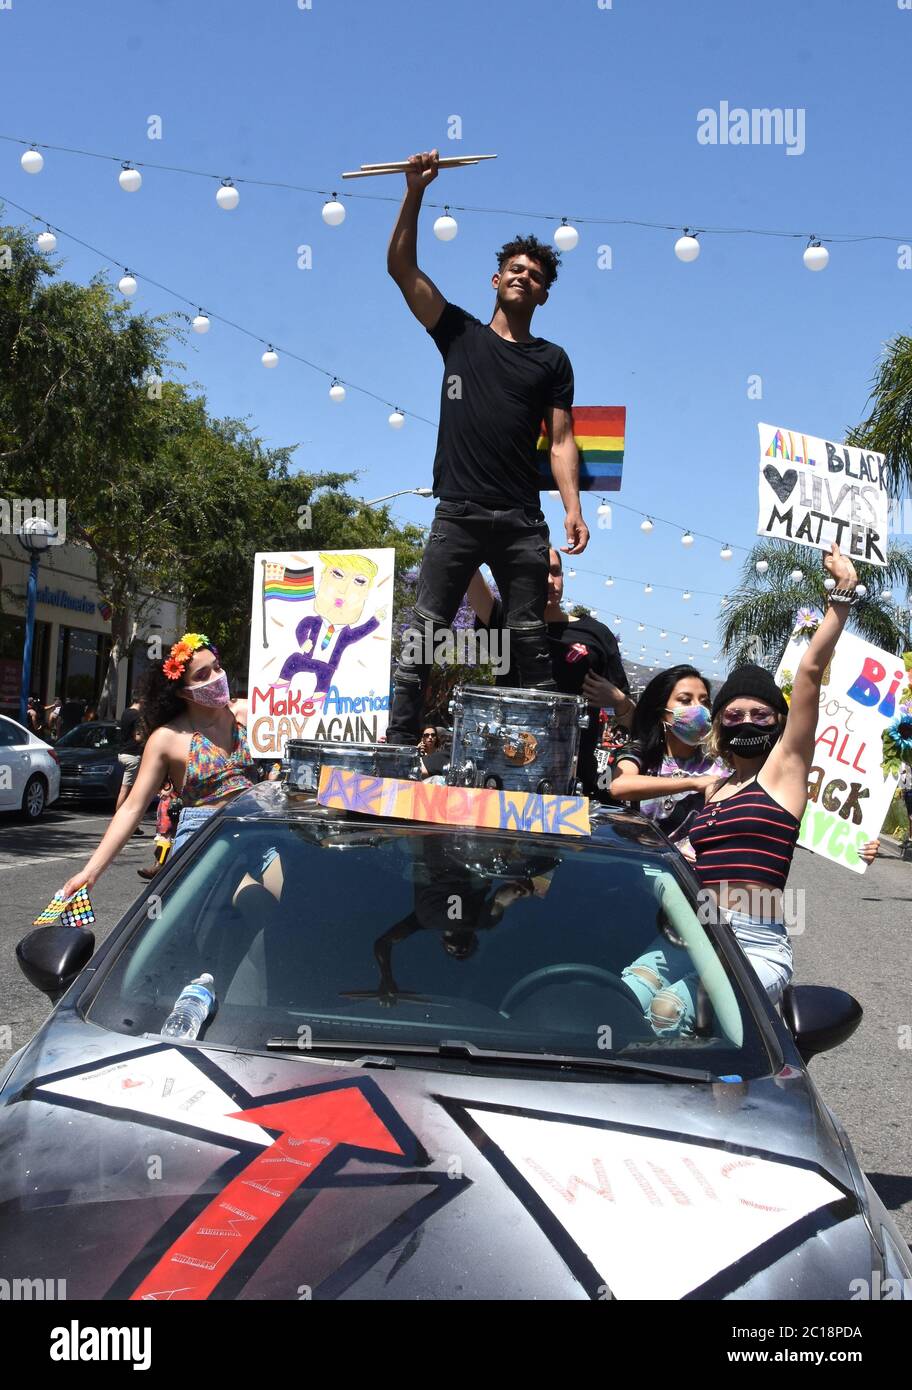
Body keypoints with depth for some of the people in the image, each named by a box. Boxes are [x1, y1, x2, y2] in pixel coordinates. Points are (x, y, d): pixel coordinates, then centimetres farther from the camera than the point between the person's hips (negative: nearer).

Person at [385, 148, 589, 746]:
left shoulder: (552, 360, 13)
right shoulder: (460, 333, 13)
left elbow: (562, 439, 7)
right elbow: (402, 266, 7)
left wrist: (573, 509, -6)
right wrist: (415, 193, -2)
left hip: (522, 521, 1)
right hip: (458, 515, 0)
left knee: (530, 637, 1)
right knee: (425, 632, -4)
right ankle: (399, 740, -3)